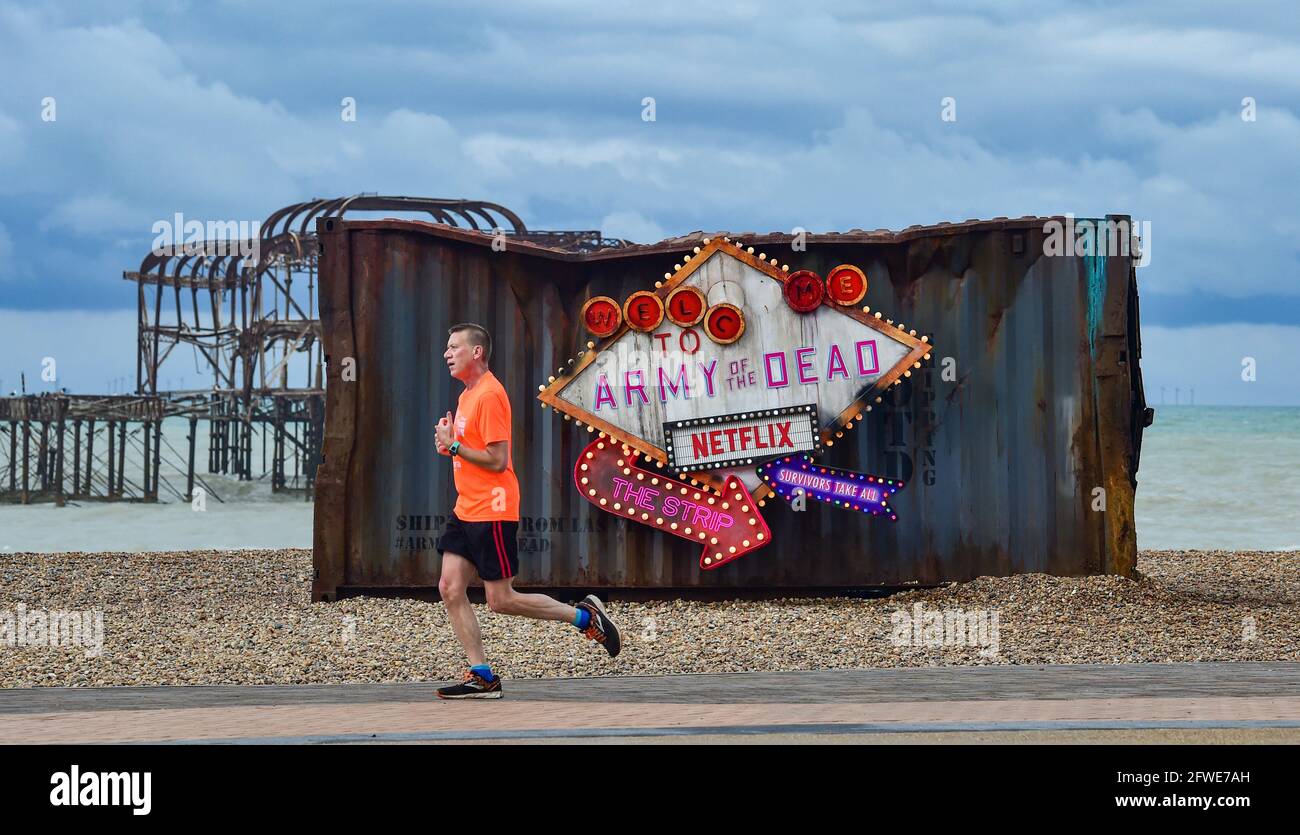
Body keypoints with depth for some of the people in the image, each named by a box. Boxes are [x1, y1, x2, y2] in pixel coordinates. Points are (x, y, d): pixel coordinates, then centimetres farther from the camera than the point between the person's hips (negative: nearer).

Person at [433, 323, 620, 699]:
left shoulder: (490, 395, -16)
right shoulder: (467, 395, 15)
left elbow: (497, 460, -20)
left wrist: (453, 445, -15)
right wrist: (449, 442, 8)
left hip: (492, 511, -10)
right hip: (466, 509, 10)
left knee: (501, 600, -5)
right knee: (450, 588, 0)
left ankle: (584, 616, 11)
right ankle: (482, 677, 3)